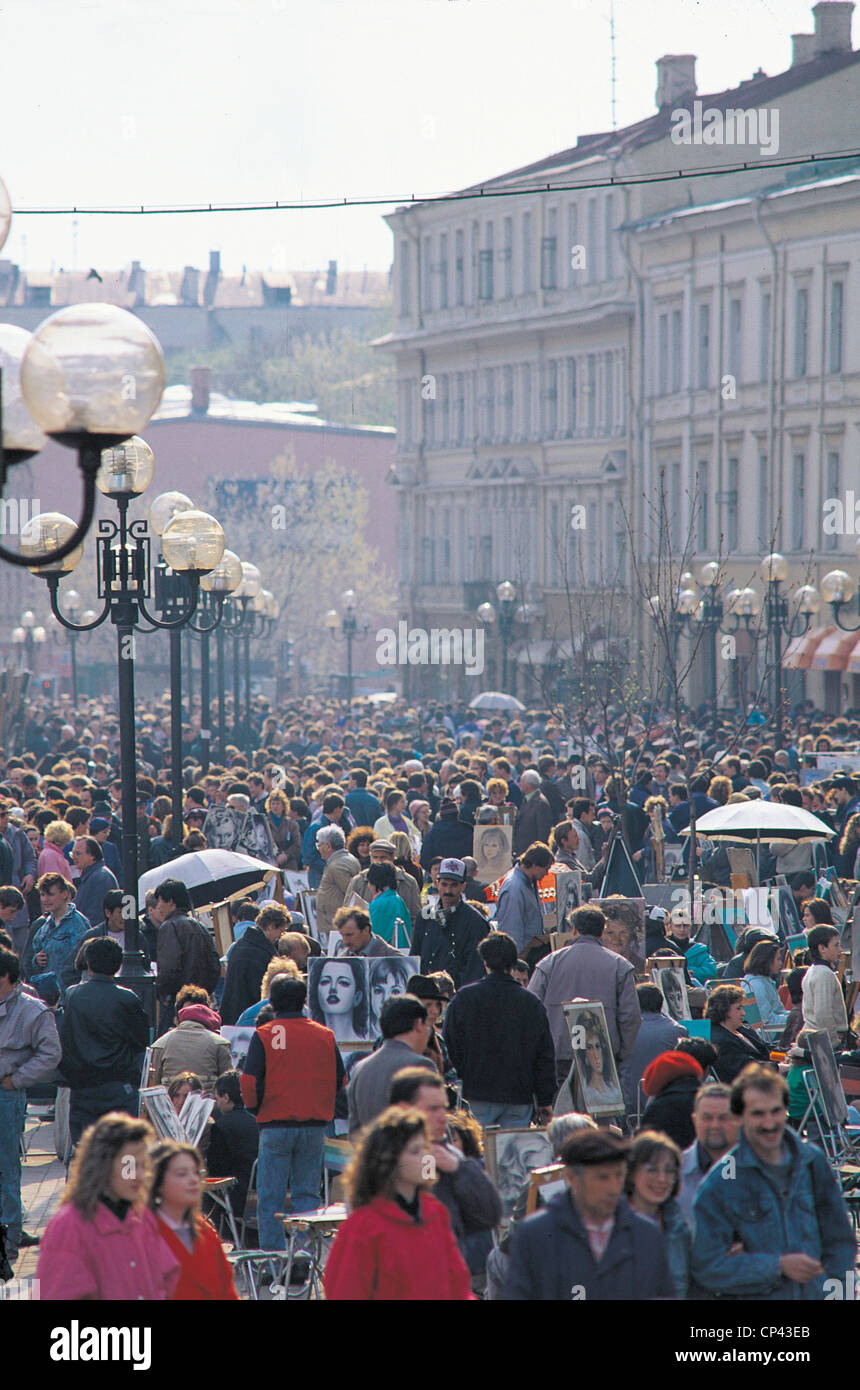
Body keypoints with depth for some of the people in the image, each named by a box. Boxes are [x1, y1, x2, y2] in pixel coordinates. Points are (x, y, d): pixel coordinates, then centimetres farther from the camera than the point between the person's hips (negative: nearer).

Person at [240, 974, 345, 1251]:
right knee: (307, 1194, 10)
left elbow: (250, 1083, -9)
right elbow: (339, 1080, 10)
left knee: (270, 1197, 4)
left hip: (275, 1124, -3)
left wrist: (257, 1109, 8)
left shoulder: (264, 1036, -6)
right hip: (315, 1126, 3)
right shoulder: (325, 1035, 3)